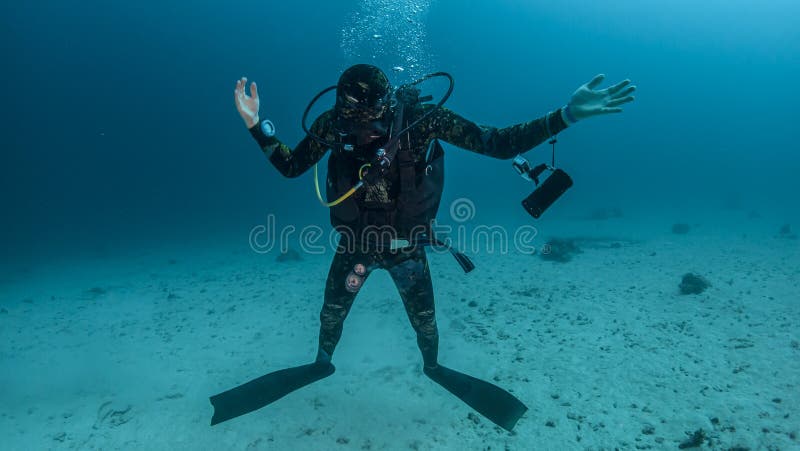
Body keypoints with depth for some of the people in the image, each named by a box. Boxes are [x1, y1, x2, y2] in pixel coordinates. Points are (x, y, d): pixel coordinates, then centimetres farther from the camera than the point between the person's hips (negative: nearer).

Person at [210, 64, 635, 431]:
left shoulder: (421, 117, -23)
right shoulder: (334, 122, -18)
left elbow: (498, 144, -21)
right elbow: (290, 166, -5)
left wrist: (565, 115, -29)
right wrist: (258, 126, -20)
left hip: (407, 246, -1)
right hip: (355, 243, 2)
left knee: (425, 322, 16)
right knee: (331, 315, 18)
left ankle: (433, 367, 50)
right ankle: (322, 363, 50)